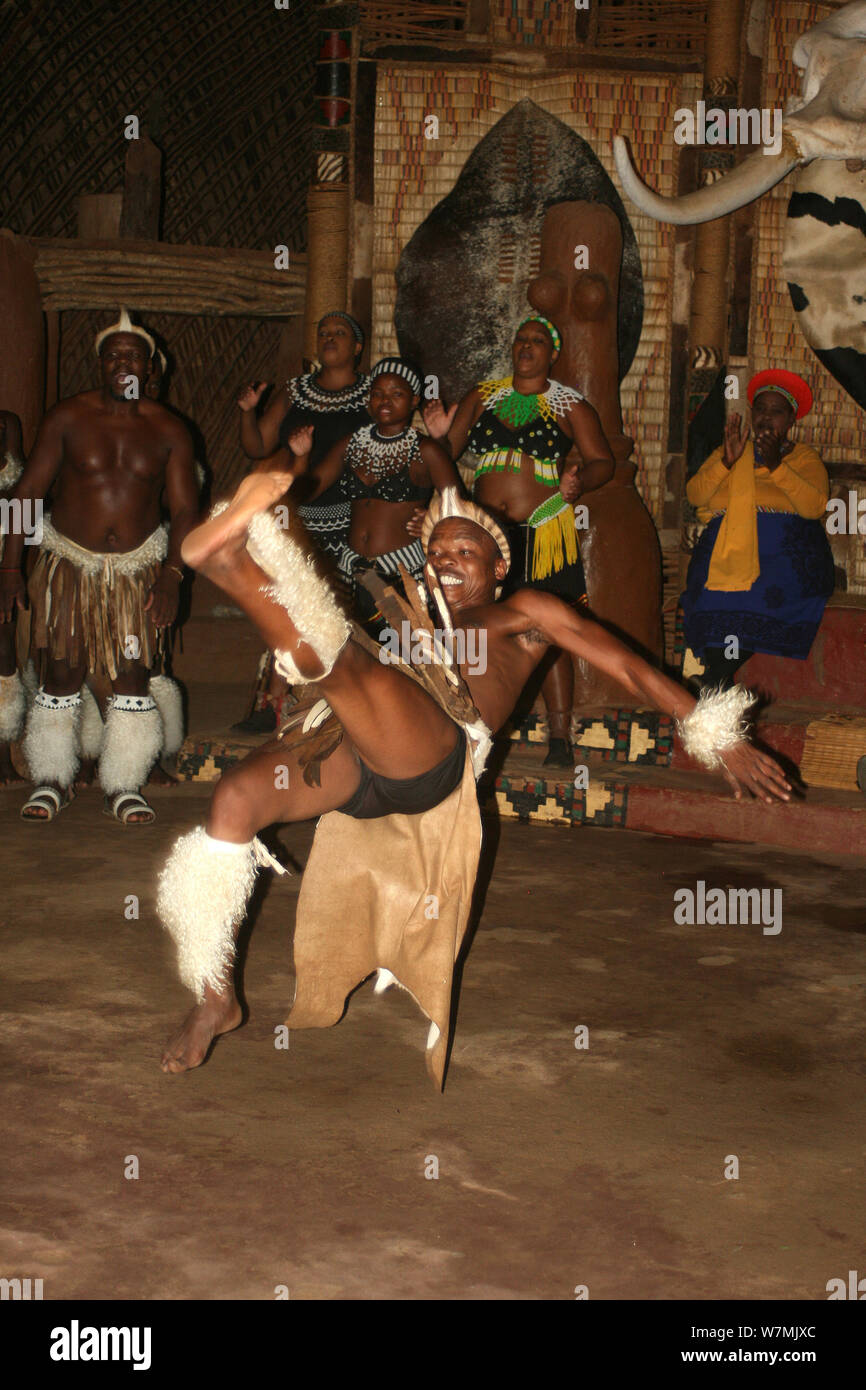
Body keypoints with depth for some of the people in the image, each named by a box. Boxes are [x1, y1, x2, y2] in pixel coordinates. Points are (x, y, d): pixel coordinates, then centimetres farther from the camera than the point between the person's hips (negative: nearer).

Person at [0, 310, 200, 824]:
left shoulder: (169, 430, 1)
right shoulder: (69, 417, -2)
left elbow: (185, 509, 1)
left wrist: (172, 574, -13)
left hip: (138, 567, 1)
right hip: (69, 562, -1)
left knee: (133, 674, -3)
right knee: (62, 671, 0)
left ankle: (125, 787, 8)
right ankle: (54, 781, 14)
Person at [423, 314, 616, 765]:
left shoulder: (570, 406, 6)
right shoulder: (482, 397, 14)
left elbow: (602, 461, 2)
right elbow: (446, 454, 15)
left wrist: (579, 480, -19)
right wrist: (438, 436, -8)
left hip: (544, 533, -3)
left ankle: (560, 736, -2)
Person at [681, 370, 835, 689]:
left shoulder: (804, 458, 17)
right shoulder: (727, 452, 25)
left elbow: (815, 506, -4)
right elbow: (694, 495, 9)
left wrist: (775, 465, -14)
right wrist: (727, 462, -7)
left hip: (786, 548, -2)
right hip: (727, 546, 2)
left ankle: (717, 679, -23)